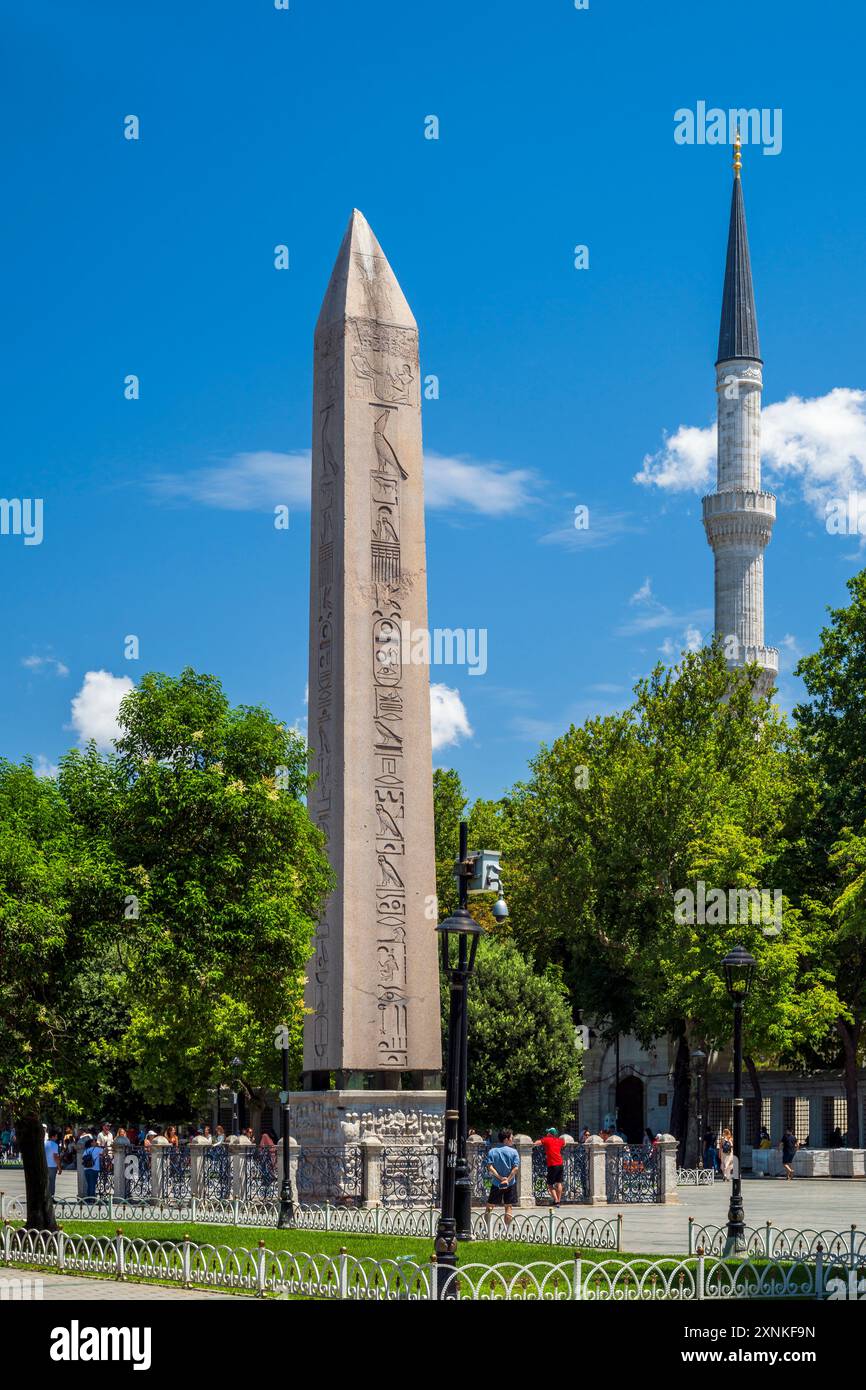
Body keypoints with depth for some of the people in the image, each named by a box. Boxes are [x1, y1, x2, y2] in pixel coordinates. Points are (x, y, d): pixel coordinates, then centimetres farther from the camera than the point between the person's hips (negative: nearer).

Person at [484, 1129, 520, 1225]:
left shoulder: (492, 1151, -1)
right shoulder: (513, 1151, -4)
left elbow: (490, 1167, -11)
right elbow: (515, 1168, -12)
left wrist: (500, 1178, -12)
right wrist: (508, 1179, -14)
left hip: (496, 1184, 1)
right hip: (510, 1184, -1)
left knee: (490, 1206, 11)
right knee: (508, 1207, 7)